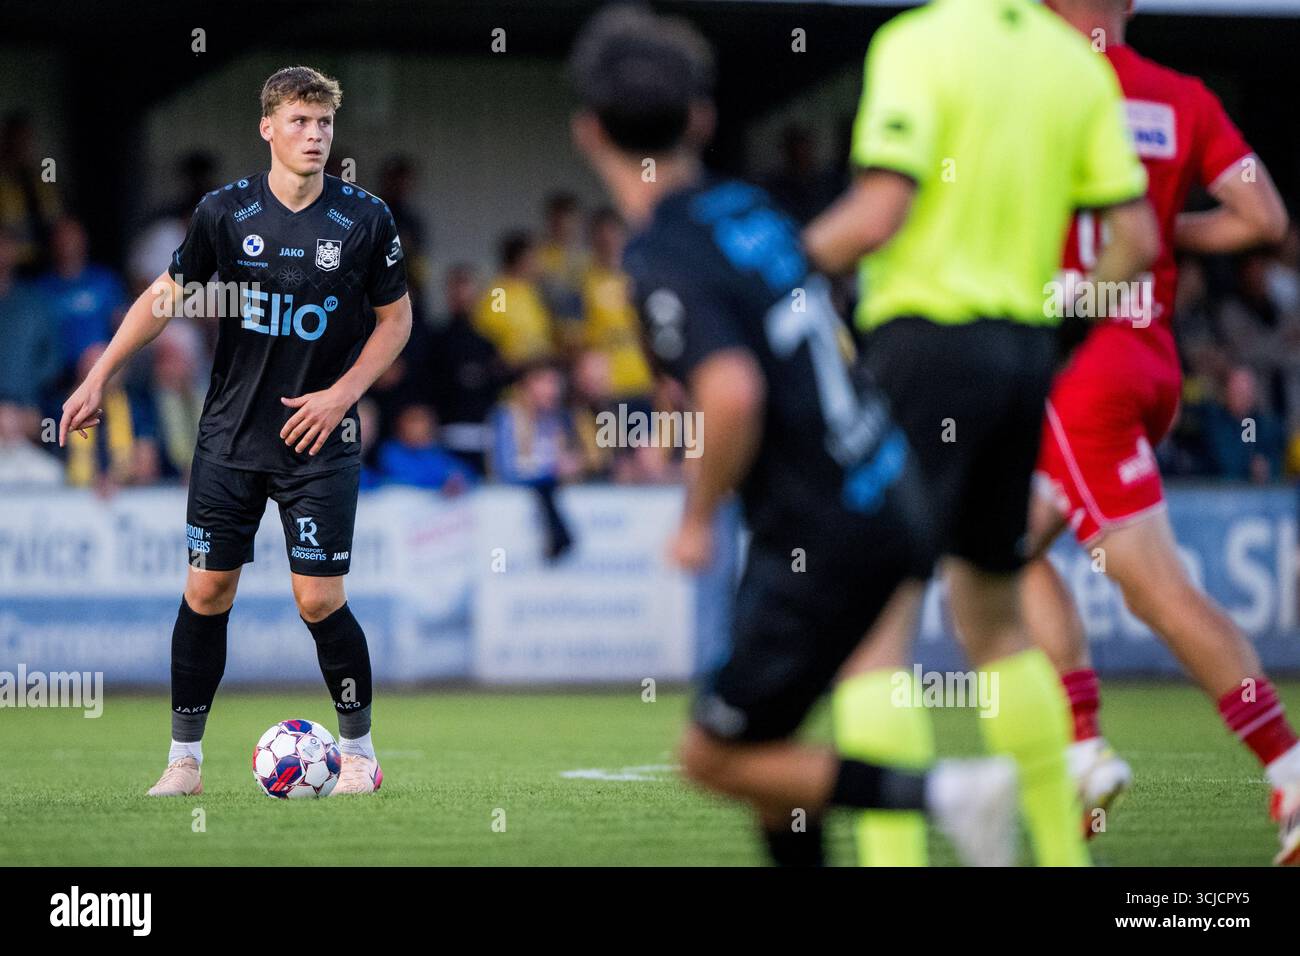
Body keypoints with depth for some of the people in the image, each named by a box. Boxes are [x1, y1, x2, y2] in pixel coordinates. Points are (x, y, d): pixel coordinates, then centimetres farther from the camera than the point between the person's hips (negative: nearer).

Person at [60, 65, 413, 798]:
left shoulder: (365, 218, -6)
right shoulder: (226, 211, -3)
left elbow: (396, 317, 3)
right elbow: (166, 295, 8)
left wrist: (342, 394, -8)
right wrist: (100, 378, 5)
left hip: (319, 438, -2)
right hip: (231, 434, 2)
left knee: (320, 601, -6)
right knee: (207, 592, 1)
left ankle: (360, 752, 13)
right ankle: (185, 759, 12)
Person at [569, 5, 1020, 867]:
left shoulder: (663, 260, -18)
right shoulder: (749, 206, 7)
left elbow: (733, 392, -32)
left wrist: (699, 519, -15)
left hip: (827, 537, -8)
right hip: (887, 497, 8)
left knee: (716, 757, 3)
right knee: (761, 740, 19)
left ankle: (949, 794, -8)